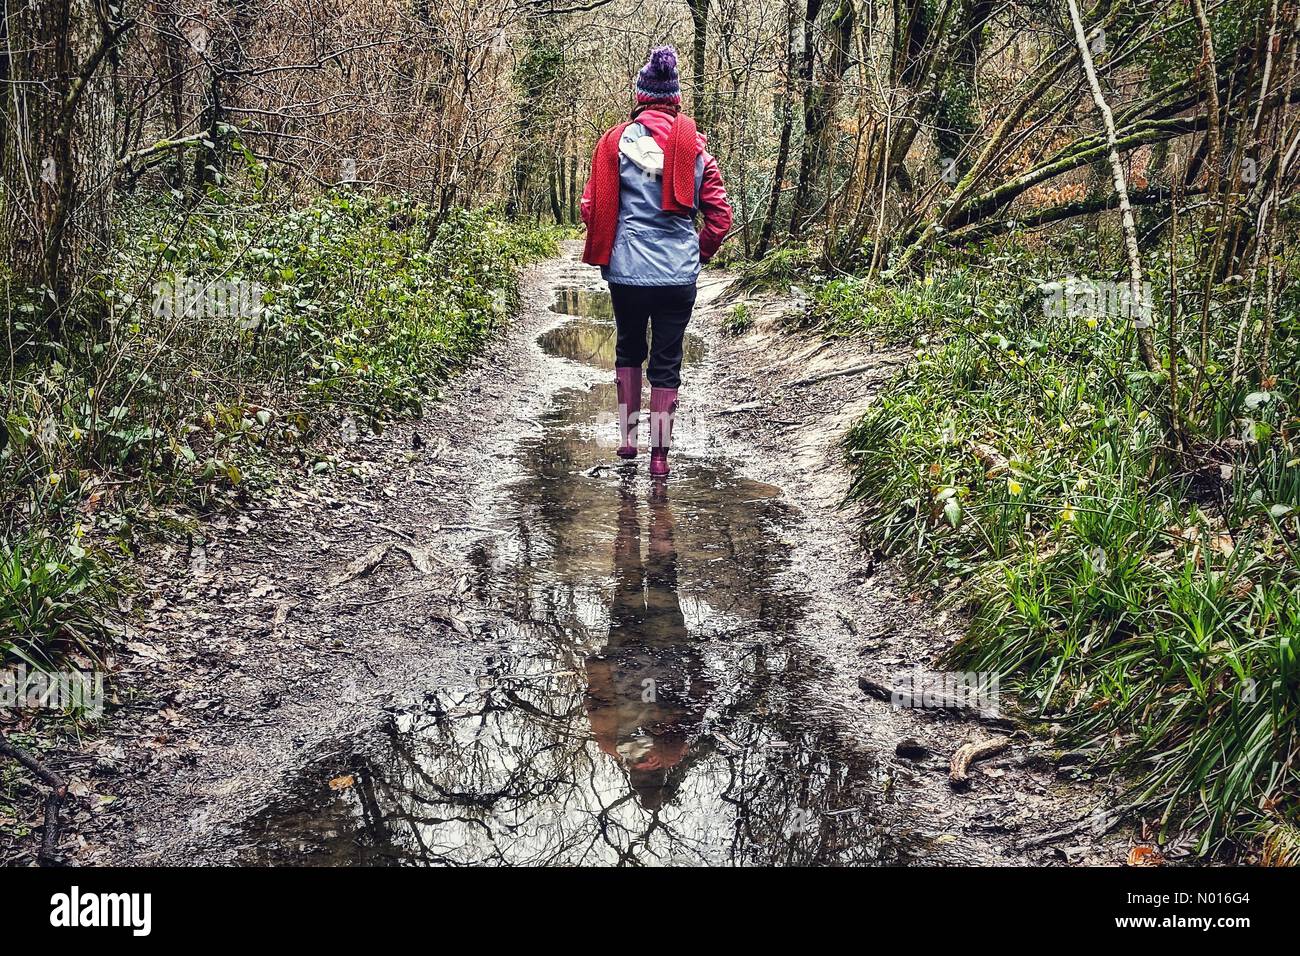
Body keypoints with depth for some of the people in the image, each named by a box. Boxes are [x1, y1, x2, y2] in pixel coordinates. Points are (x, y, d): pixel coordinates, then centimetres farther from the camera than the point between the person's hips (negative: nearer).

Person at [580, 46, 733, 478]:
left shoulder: (616, 142, -2)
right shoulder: (696, 149, 2)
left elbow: (592, 207, -3)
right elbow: (720, 215, 0)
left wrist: (607, 251, 12)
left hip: (626, 270, 0)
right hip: (679, 275, 0)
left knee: (629, 348, 21)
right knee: (667, 361, 7)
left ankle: (627, 436, 23)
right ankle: (659, 454, 9)